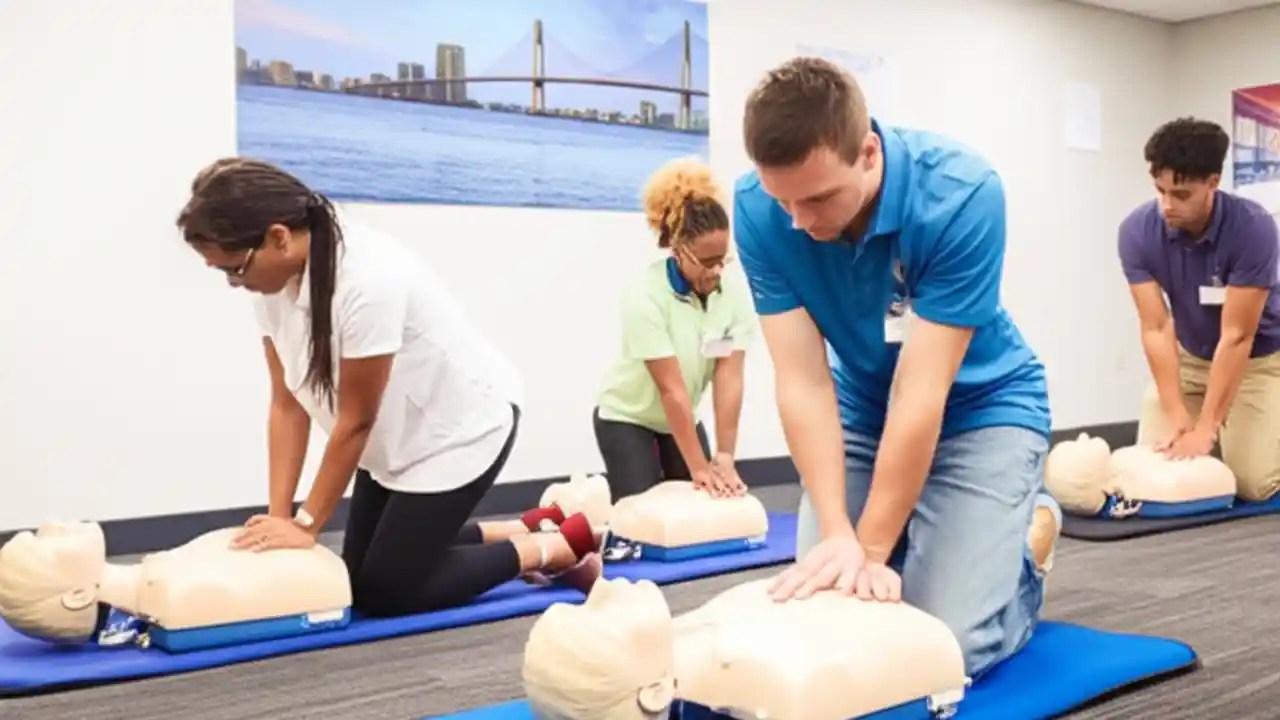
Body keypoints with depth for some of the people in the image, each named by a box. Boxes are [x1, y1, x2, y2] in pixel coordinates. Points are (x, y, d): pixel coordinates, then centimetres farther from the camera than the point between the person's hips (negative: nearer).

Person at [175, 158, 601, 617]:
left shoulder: (367, 281, -34)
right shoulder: (272, 284, -10)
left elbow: (356, 421, -25)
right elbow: (286, 404, -7)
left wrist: (306, 525, -17)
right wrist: (278, 515, -13)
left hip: (460, 428, -8)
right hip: (397, 437, 8)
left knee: (381, 591, -7)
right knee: (360, 574, 10)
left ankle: (558, 545, 5)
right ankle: (524, 529, 23)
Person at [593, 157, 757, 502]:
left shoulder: (734, 291, -18)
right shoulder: (645, 294, -30)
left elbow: (729, 377, -22)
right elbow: (671, 389, -32)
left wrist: (724, 458, -27)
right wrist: (698, 467, -32)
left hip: (682, 419, 5)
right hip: (626, 419, -4)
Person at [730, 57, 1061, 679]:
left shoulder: (961, 193, -31)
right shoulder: (757, 210, -21)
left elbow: (922, 390, -29)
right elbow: (802, 381, -20)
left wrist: (870, 547, -26)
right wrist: (838, 534, -29)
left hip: (982, 409, -4)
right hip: (862, 414, 4)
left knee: (949, 644, -14)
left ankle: (1033, 531, 18)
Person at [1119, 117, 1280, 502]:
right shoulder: (1137, 230, -22)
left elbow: (1237, 336, -29)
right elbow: (1155, 328, -21)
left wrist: (1205, 429, -29)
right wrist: (1178, 417, -27)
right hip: (1188, 355, 3)